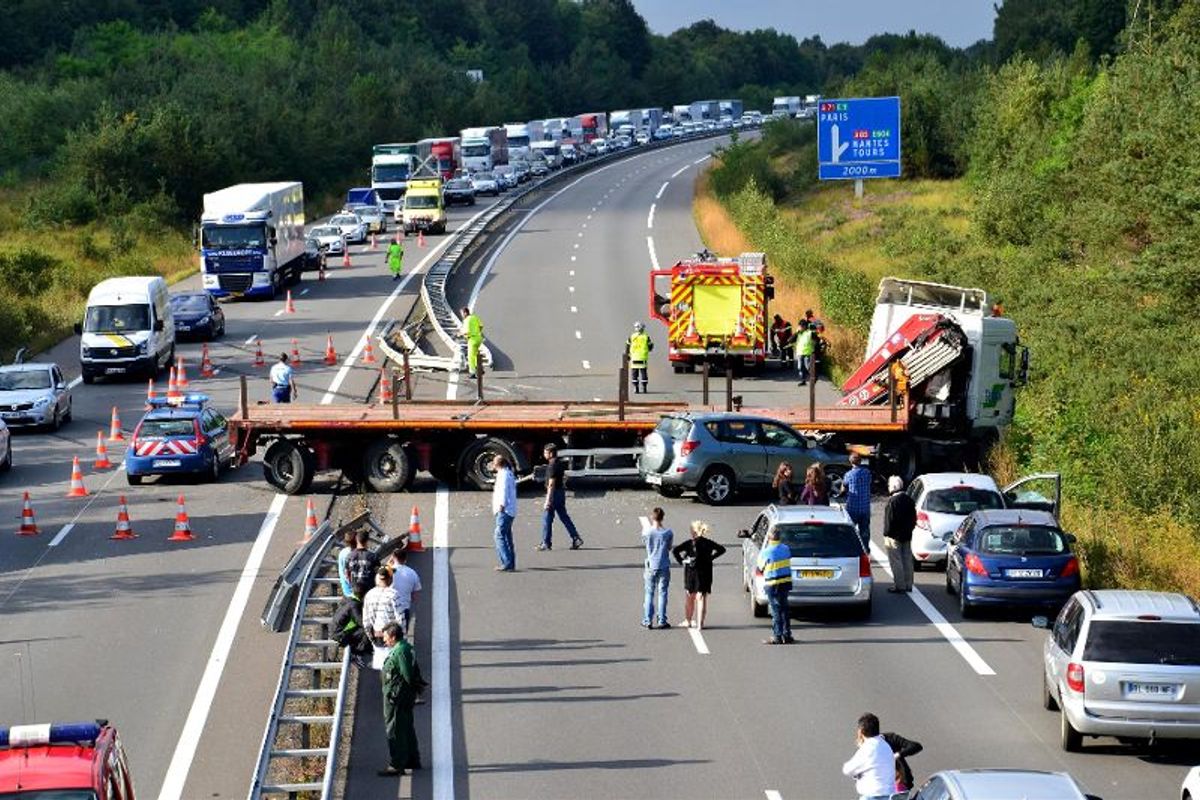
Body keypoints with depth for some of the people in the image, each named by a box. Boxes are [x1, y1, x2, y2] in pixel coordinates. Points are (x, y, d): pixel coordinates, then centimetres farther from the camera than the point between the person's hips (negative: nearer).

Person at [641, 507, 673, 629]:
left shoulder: (646, 532, -11)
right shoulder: (668, 533, -9)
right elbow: (669, 547, 3)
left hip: (651, 566, 0)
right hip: (664, 567, 0)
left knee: (649, 594, 9)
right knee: (662, 593, 7)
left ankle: (648, 621, 9)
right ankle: (662, 621, 8)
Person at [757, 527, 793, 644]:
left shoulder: (765, 552, -16)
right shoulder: (786, 548, 2)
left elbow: (760, 568, -4)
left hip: (773, 584, -6)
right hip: (786, 581, 6)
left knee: (776, 610, -1)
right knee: (784, 608, 14)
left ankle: (777, 637, 0)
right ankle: (787, 635, 17)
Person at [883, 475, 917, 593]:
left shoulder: (893, 501, -18)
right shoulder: (909, 500, 8)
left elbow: (889, 520, -18)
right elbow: (914, 518, 14)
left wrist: (886, 534, -11)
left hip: (895, 536, -8)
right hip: (907, 535, 8)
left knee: (896, 561, -3)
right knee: (907, 560, 13)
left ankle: (899, 585, -3)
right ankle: (908, 585, 19)